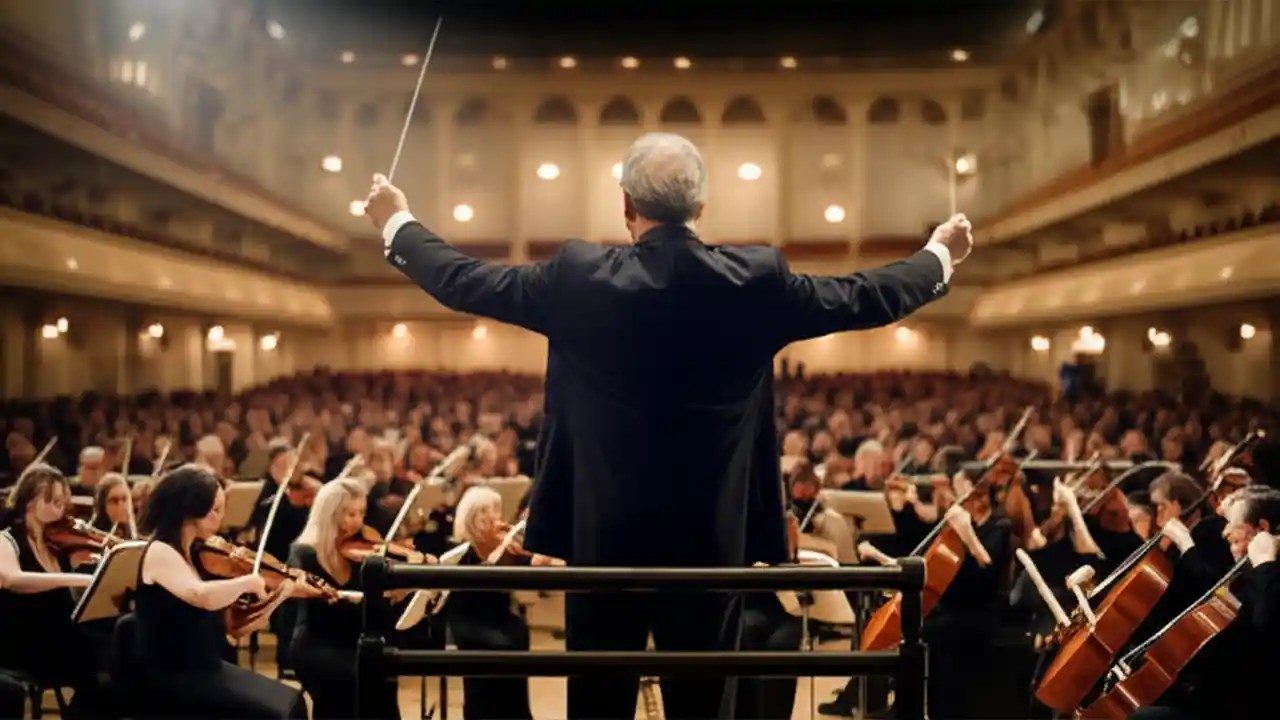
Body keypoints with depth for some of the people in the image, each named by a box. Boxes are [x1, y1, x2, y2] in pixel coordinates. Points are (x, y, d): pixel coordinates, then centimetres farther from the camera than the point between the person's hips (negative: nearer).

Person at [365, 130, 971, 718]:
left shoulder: (579, 277, -9)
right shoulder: (757, 279, -6)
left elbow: (463, 282, 4)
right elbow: (863, 299, 9)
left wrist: (397, 222, 23)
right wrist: (940, 254, 28)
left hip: (605, 540, -1)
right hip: (713, 542, 1)